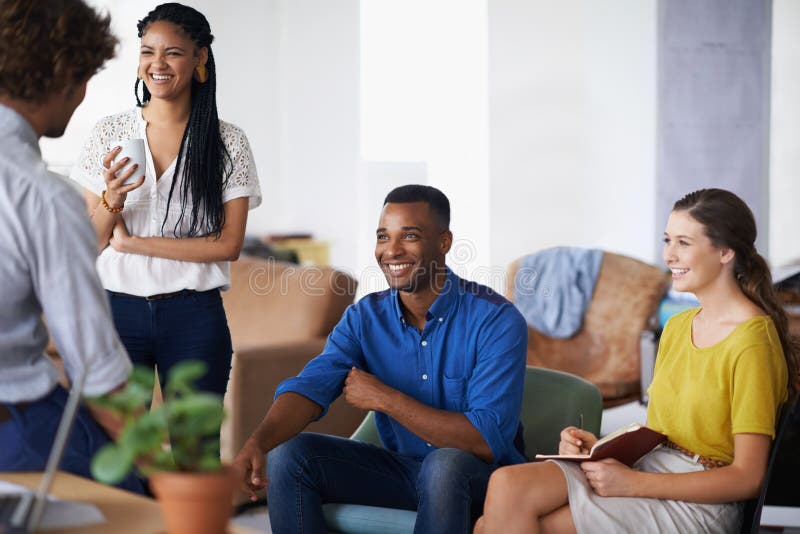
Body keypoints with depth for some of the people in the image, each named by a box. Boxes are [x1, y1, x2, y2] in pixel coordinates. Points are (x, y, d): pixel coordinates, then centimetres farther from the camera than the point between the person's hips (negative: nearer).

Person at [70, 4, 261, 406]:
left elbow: (229, 244, -7)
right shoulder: (108, 133, 3)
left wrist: (132, 242, -11)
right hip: (118, 309, 1)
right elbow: (88, 243, 3)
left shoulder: (228, 143, -1)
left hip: (195, 317, -1)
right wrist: (111, 202, -18)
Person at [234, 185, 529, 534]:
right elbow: (309, 386, -16)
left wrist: (385, 399, -21)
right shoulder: (364, 317, -1)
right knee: (288, 456, -12)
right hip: (402, 467, 5)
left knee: (445, 464, -38)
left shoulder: (497, 321, -18)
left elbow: (487, 442, -25)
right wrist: (256, 442, -37)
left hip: (486, 477, -4)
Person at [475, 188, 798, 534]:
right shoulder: (677, 326, 15)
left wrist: (632, 483, -17)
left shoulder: (752, 340, -11)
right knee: (507, 483, -18)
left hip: (696, 504, -7)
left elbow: (747, 478, -14)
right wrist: (600, 447, -3)